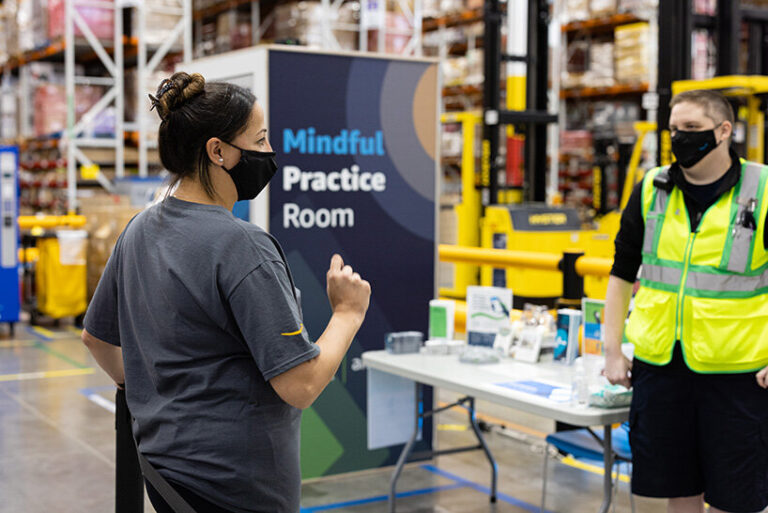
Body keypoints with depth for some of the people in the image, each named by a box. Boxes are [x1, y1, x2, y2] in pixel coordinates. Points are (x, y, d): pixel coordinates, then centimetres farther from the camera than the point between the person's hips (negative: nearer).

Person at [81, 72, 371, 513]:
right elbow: (300, 386, -23)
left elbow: (97, 336, 18)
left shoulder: (139, 231, 5)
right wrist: (348, 311, -9)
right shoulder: (242, 248, -21)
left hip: (163, 462, 8)